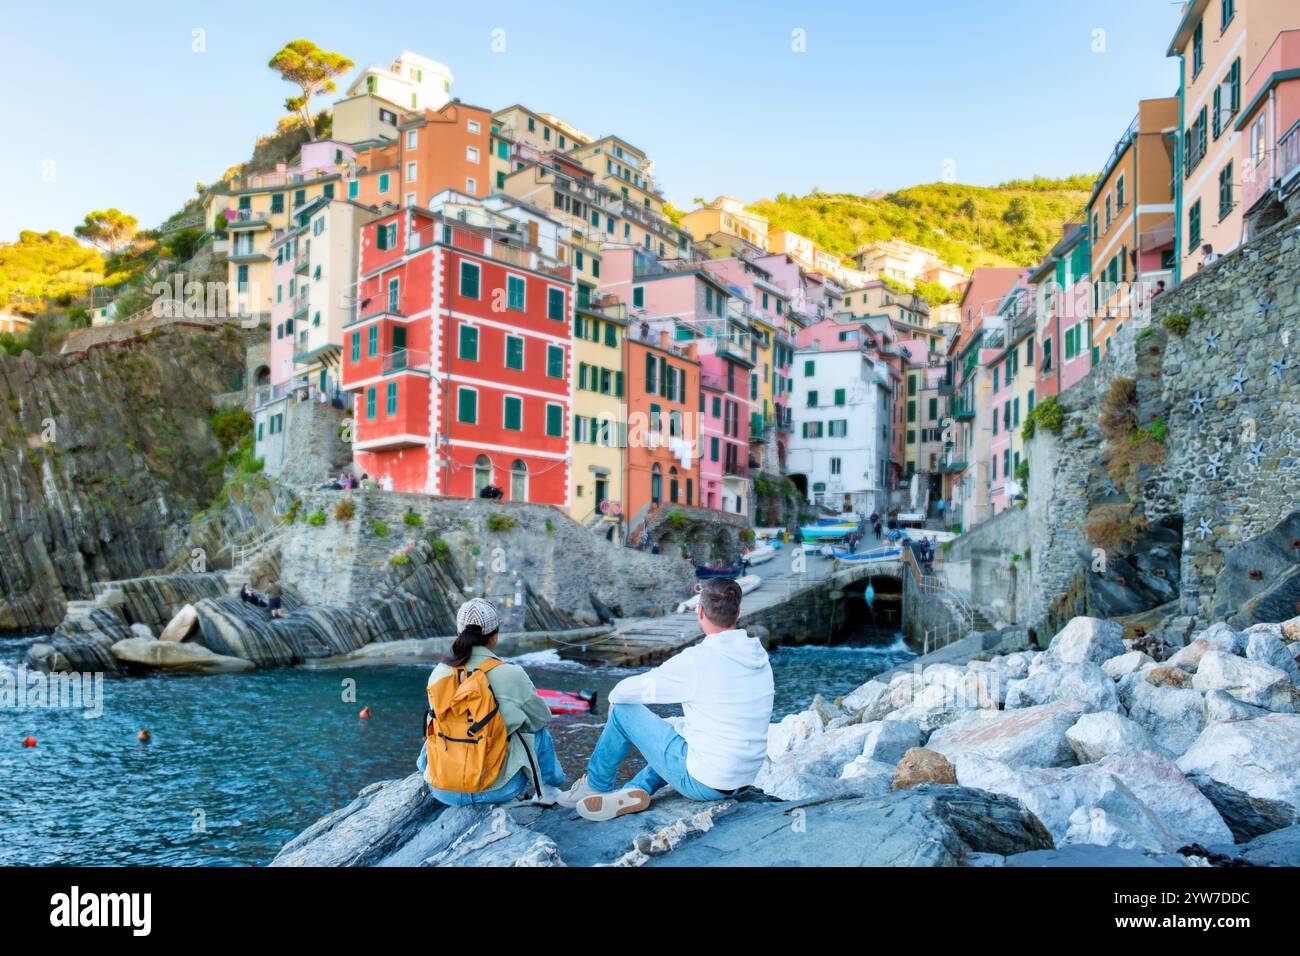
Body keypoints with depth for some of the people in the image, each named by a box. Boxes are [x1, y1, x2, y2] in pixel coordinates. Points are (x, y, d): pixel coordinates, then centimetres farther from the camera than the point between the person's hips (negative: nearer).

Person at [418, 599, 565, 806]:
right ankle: (547, 790, 37)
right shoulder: (510, 675, -14)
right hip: (497, 789, -3)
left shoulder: (438, 673, -4)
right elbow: (542, 716, 3)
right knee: (538, 730, 23)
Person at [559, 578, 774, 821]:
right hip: (745, 778, 7)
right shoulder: (760, 657, 2)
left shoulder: (697, 660, -19)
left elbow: (625, 691, -10)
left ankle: (596, 785, 25)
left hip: (704, 782, -7)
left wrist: (614, 697, 12)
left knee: (623, 709, 6)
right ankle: (637, 789, 9)